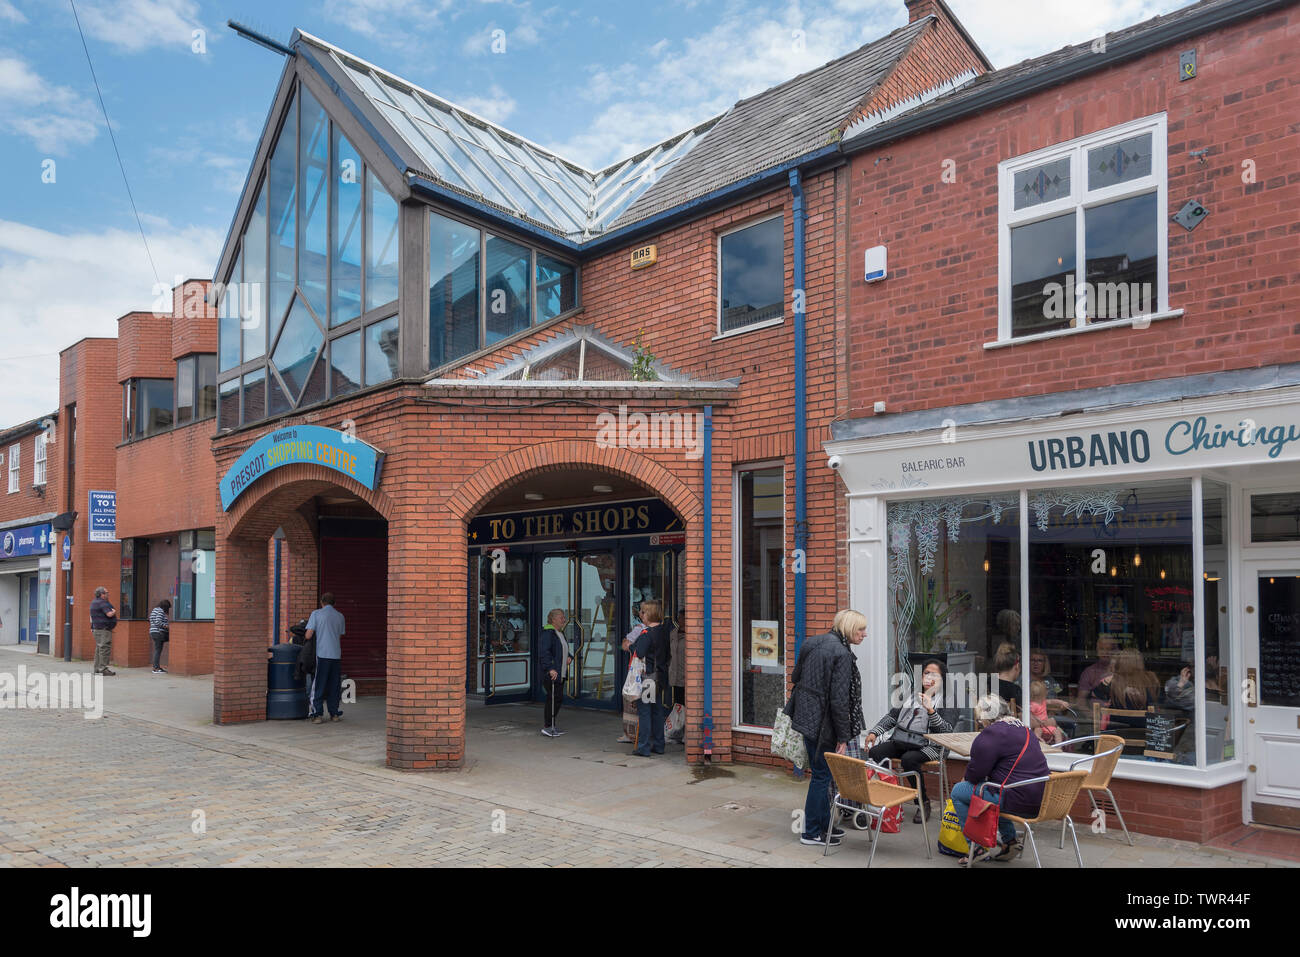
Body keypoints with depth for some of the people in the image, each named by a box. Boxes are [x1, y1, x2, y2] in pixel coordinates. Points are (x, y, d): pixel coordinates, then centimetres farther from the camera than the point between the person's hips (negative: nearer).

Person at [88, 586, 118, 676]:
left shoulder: (93, 603, 18)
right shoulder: (103, 603, -15)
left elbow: (91, 616, 25)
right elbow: (109, 614, -24)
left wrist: (92, 627, 31)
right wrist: (114, 611, -4)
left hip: (96, 628, 11)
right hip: (104, 629, -11)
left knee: (99, 648, 14)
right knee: (105, 648, -10)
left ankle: (97, 669, 18)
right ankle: (103, 668, -13)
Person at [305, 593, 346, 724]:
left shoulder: (316, 614, -2)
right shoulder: (340, 616, 9)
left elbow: (308, 635, -7)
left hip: (322, 654, -3)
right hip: (336, 654, 3)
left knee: (318, 686, 3)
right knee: (334, 686, 10)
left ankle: (317, 714, 0)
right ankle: (334, 713, 13)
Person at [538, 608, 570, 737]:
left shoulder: (560, 633, 17)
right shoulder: (547, 633, -14)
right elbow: (543, 652, -24)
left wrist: (569, 657, 10)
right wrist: (550, 668, -31)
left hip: (560, 673, 10)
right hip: (551, 673, -10)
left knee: (558, 698, 12)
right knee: (555, 698, -9)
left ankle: (550, 725, 21)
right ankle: (547, 726, -1)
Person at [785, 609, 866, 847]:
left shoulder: (813, 643, 9)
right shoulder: (842, 653, -18)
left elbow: (796, 677, 17)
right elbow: (838, 699, -19)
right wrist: (844, 736, -14)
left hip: (805, 717, 9)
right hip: (821, 722, -9)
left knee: (821, 773, 19)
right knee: (822, 775, 2)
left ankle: (824, 824, 29)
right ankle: (811, 832, 12)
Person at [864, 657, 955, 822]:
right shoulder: (912, 696, 22)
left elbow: (946, 730, -9)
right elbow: (892, 717, 21)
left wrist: (930, 710, -22)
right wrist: (874, 732, 7)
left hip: (926, 745, -5)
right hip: (899, 741, 5)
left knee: (908, 759, -35)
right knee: (874, 752, -21)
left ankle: (923, 803, -15)